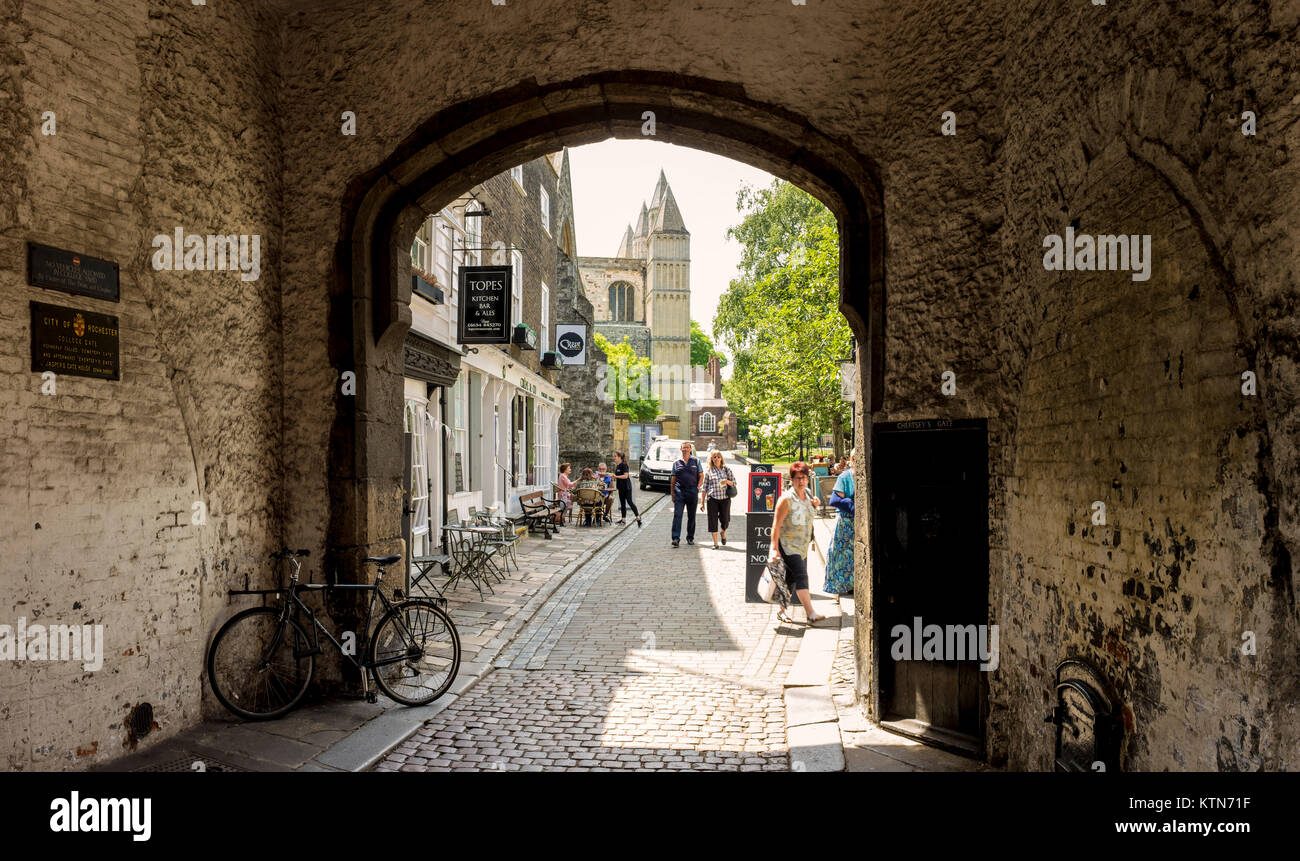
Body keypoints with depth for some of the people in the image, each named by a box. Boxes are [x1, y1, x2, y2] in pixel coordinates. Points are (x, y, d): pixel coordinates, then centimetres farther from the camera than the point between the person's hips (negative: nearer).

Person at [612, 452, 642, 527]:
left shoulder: (624, 465, -15)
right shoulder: (617, 466, 10)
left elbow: (625, 476, -22)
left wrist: (616, 476, -22)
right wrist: (613, 477, 3)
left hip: (626, 487, -9)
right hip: (621, 487, 9)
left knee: (629, 502, -7)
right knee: (622, 503, 10)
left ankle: (638, 516, -1)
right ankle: (623, 519, 15)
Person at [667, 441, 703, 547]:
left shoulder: (696, 461, 8)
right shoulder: (677, 462, 9)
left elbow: (701, 476, 9)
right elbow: (673, 479, 11)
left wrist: (698, 488, -4)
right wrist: (672, 492, 5)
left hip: (692, 491, 1)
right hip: (679, 491, -1)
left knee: (691, 516, 8)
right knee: (677, 515, -12)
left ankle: (690, 538, 20)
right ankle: (676, 539, -16)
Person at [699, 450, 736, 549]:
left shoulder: (727, 469, 6)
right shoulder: (708, 471, 5)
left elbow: (734, 483, 8)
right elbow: (705, 487, 7)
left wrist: (727, 482, -14)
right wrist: (702, 502, 5)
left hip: (725, 498, 1)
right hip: (712, 498, 0)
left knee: (725, 520, 2)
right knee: (713, 520, -4)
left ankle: (723, 532, 37)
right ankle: (715, 543, 3)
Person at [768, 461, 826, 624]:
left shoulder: (807, 494, 6)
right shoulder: (786, 499, -17)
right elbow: (776, 525, -18)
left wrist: (814, 505, 5)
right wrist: (774, 548, -21)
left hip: (803, 546, 8)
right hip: (788, 546, -7)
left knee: (792, 580, 12)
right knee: (801, 576, -16)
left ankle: (781, 610, 25)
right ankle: (811, 614, -18)